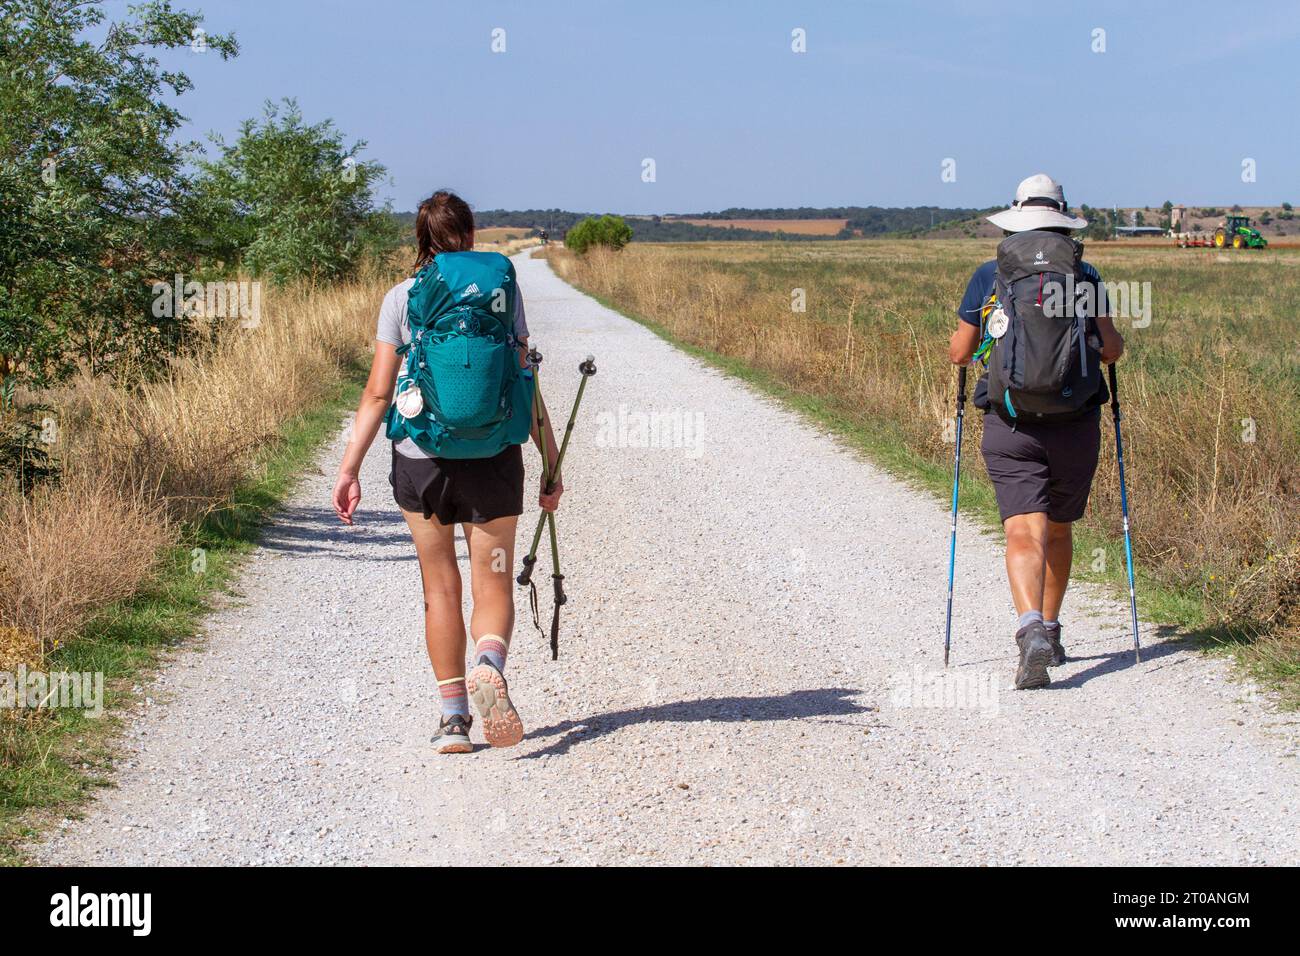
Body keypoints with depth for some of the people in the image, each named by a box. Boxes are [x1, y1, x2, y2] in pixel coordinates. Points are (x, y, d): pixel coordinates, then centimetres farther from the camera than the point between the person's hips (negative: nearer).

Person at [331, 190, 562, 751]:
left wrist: (349, 468, -1)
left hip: (420, 458, 0)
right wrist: (552, 466, 6)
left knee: (441, 589, 12)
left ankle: (453, 718, 11)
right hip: (493, 458, 0)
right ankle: (490, 664, -22)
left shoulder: (401, 299, 1)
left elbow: (378, 392, -5)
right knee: (493, 587, 9)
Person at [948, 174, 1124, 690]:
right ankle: (1050, 632, 31)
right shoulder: (1085, 277, 2)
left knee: (1025, 533, -10)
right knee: (1059, 530, 19)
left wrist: (977, 340, 29)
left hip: (1009, 428, -2)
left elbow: (959, 352, 6)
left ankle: (1031, 628, -33)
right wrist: (1109, 339, 26)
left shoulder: (988, 276, 1)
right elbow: (1112, 351, 2)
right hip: (1076, 427, 2)